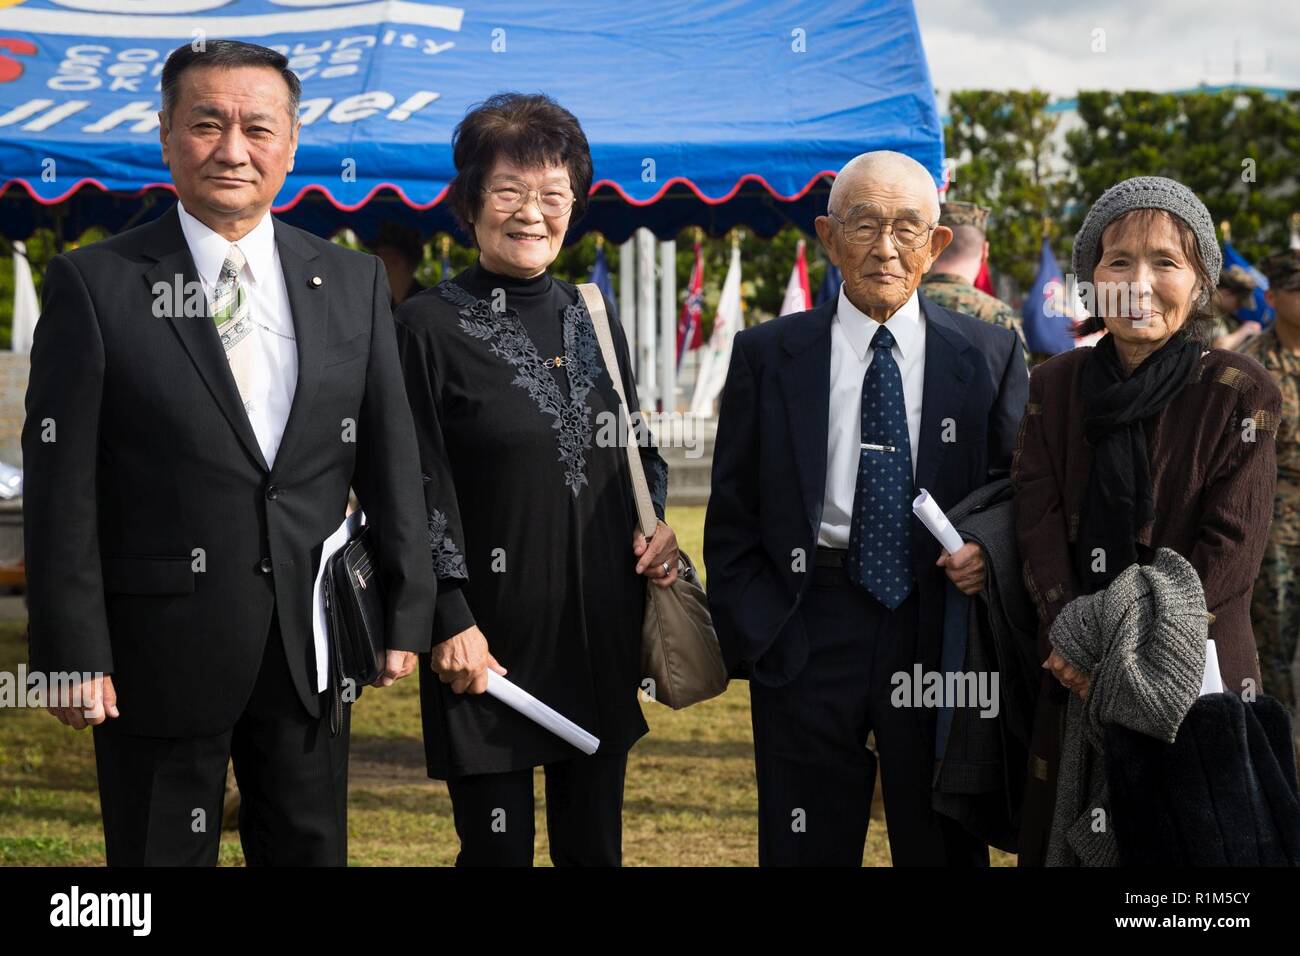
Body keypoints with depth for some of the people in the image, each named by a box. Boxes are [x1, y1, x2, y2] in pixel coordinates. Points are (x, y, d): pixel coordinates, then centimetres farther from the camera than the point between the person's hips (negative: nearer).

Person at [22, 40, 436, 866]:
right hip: (161, 649, -3)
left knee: (312, 850, 14)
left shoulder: (354, 282, 6)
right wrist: (74, 655, -11)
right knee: (163, 854, 9)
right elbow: (62, 487, -7)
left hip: (313, 644, 3)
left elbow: (392, 459, 7)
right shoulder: (95, 286, -5)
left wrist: (408, 614, 4)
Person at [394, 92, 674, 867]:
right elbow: (419, 490, -9)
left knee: (595, 844, 11)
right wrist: (450, 621, -14)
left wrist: (657, 528, 0)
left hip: (602, 632, 5)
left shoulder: (595, 323, 10)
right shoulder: (432, 326, -6)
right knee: (498, 847, 2)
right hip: (493, 640, -5)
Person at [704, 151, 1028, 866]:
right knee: (805, 849, 8)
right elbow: (732, 518, 5)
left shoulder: (990, 355, 4)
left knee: (944, 846, 10)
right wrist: (752, 636, -3)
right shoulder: (766, 356, 3)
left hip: (942, 634, 0)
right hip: (804, 638, 0)